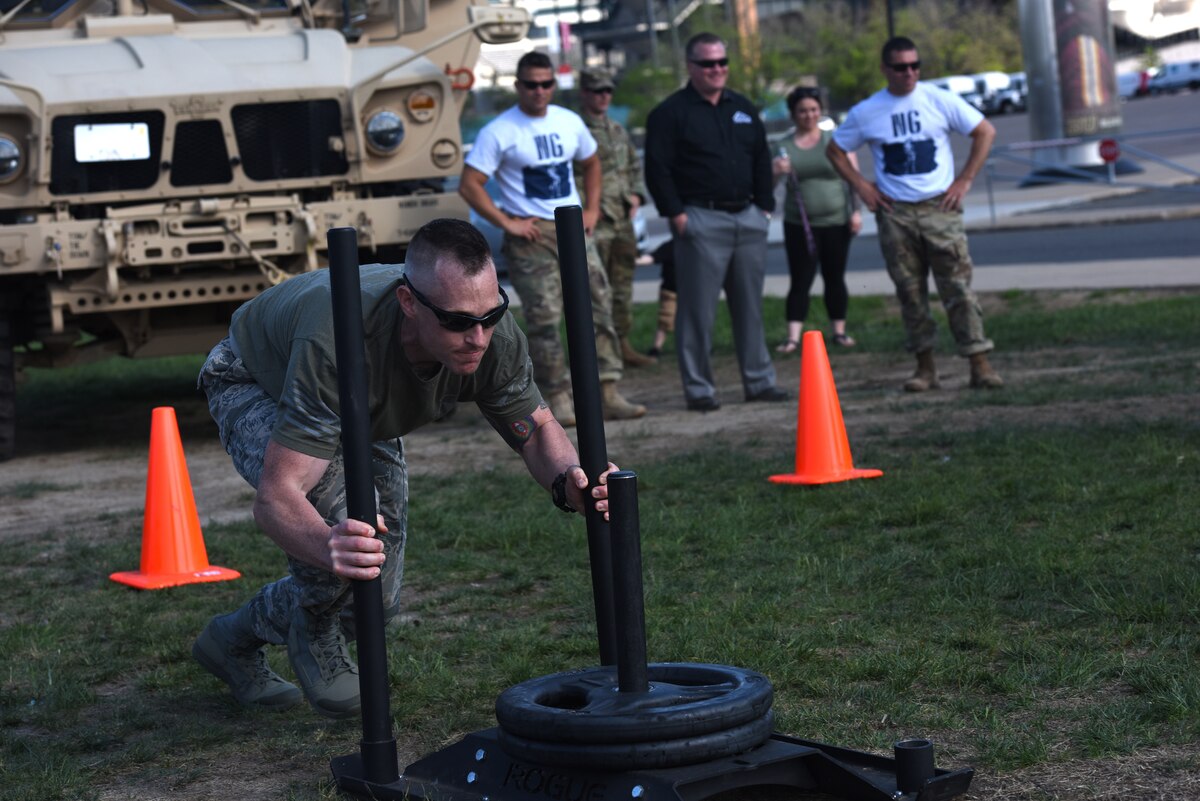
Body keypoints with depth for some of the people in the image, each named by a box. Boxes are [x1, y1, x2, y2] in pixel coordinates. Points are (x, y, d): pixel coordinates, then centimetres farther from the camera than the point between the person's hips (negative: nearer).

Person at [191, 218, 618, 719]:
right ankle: (316, 637, -6)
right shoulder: (341, 340, -47)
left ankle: (235, 639, 30)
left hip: (359, 410, 6)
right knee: (344, 500, -36)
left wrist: (568, 480, -38)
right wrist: (329, 546, -70)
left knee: (375, 599, 3)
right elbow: (274, 496, -49)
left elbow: (537, 429, -14)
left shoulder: (494, 338, -32)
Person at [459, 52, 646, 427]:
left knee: (599, 306, 0)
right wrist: (506, 223, -13)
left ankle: (608, 394, 3)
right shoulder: (499, 132, -7)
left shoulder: (569, 122, 10)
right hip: (532, 235, -5)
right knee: (544, 319, -6)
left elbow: (591, 163, 27)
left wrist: (592, 210, 14)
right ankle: (558, 401, 0)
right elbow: (469, 185, -9)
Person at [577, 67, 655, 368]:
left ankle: (623, 346, 19)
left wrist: (636, 195, 9)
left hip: (622, 220, 7)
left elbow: (635, 166, 26)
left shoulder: (618, 130, 16)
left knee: (623, 286, 12)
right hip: (593, 225, -7)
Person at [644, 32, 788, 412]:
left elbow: (762, 161, 20)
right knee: (697, 310, -4)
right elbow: (657, 169, -7)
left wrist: (765, 207, 11)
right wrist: (676, 214, -12)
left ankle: (759, 381, 15)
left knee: (751, 306, 9)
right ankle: (698, 389, 1)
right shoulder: (671, 113, -3)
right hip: (701, 220, -5)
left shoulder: (743, 109, 16)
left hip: (748, 219, 6)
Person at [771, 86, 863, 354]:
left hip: (835, 222, 0)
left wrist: (856, 210, -4)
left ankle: (839, 330, 17)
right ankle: (793, 336, -5)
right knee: (800, 280, -3)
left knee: (834, 278, 7)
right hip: (798, 224, 0)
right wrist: (776, 172, -16)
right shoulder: (785, 147, 4)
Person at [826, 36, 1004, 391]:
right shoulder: (866, 113, 4)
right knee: (910, 292, 5)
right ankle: (925, 367, 13)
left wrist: (964, 180, -1)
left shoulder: (940, 101, 0)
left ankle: (980, 365, -6)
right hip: (894, 213, 2)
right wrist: (861, 186, 4)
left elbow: (985, 132, 5)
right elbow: (835, 150, 16)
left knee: (958, 288, -7)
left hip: (940, 208, -2)